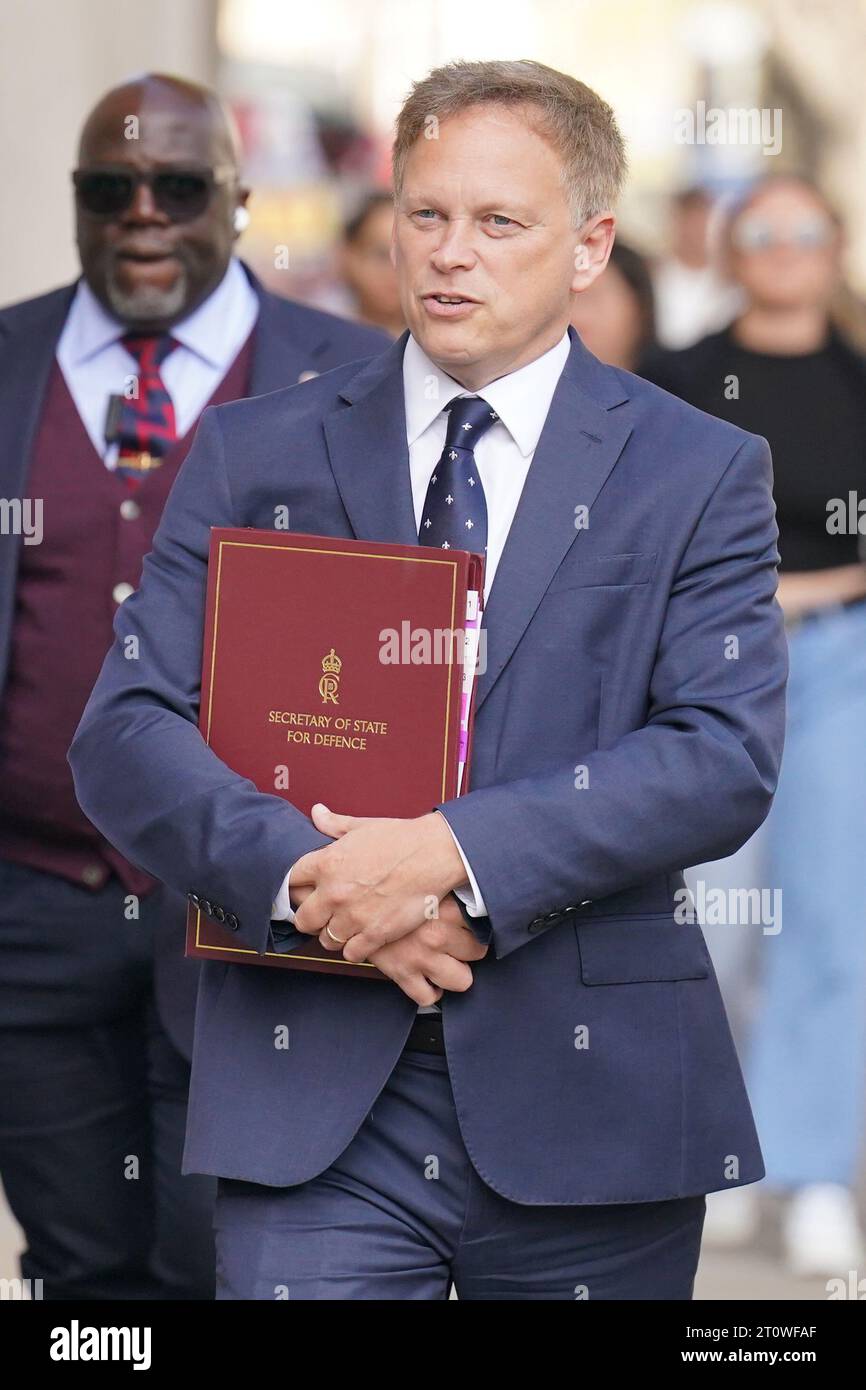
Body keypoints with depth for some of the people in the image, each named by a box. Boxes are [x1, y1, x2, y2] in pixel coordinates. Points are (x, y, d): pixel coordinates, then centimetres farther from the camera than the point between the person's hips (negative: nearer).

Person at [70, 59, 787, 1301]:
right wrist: (307, 872, -17)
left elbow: (727, 757, -7)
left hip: (587, 1101, 0)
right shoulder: (253, 454, 9)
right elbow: (126, 736, 2)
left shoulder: (699, 474, 5)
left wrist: (458, 851, -19)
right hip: (315, 1102, 0)